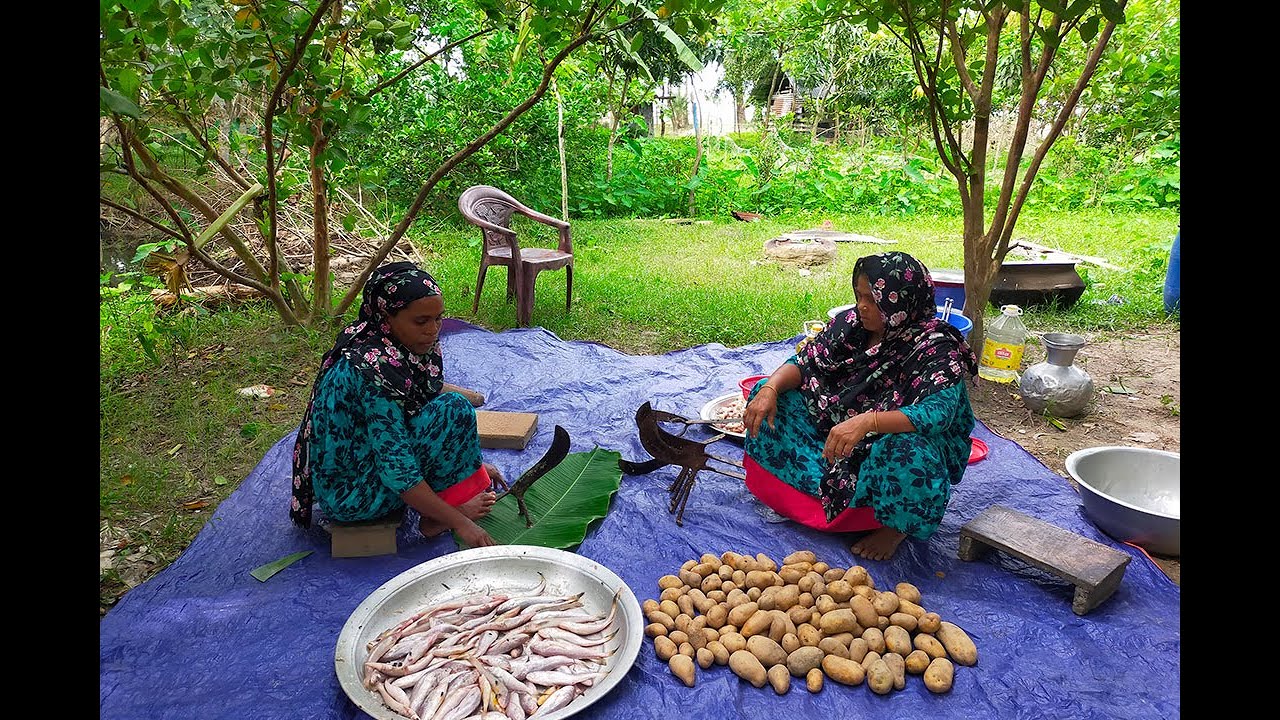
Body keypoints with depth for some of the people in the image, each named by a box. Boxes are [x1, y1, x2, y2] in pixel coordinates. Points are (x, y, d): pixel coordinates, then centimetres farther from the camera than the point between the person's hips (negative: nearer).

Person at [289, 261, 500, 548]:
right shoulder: (374, 368, -29)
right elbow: (397, 470, -29)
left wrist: (471, 463, 12)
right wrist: (459, 522, -25)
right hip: (347, 496, -9)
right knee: (453, 409, -21)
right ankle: (436, 519, -7)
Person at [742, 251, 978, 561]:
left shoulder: (936, 348, -21)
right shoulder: (851, 323, -5)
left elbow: (939, 411, -36)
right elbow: (804, 362, -1)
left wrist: (867, 422, -51)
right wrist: (771, 387, -24)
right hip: (837, 428, 6)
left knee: (905, 454, -42)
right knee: (769, 399, -8)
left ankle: (896, 525, -7)